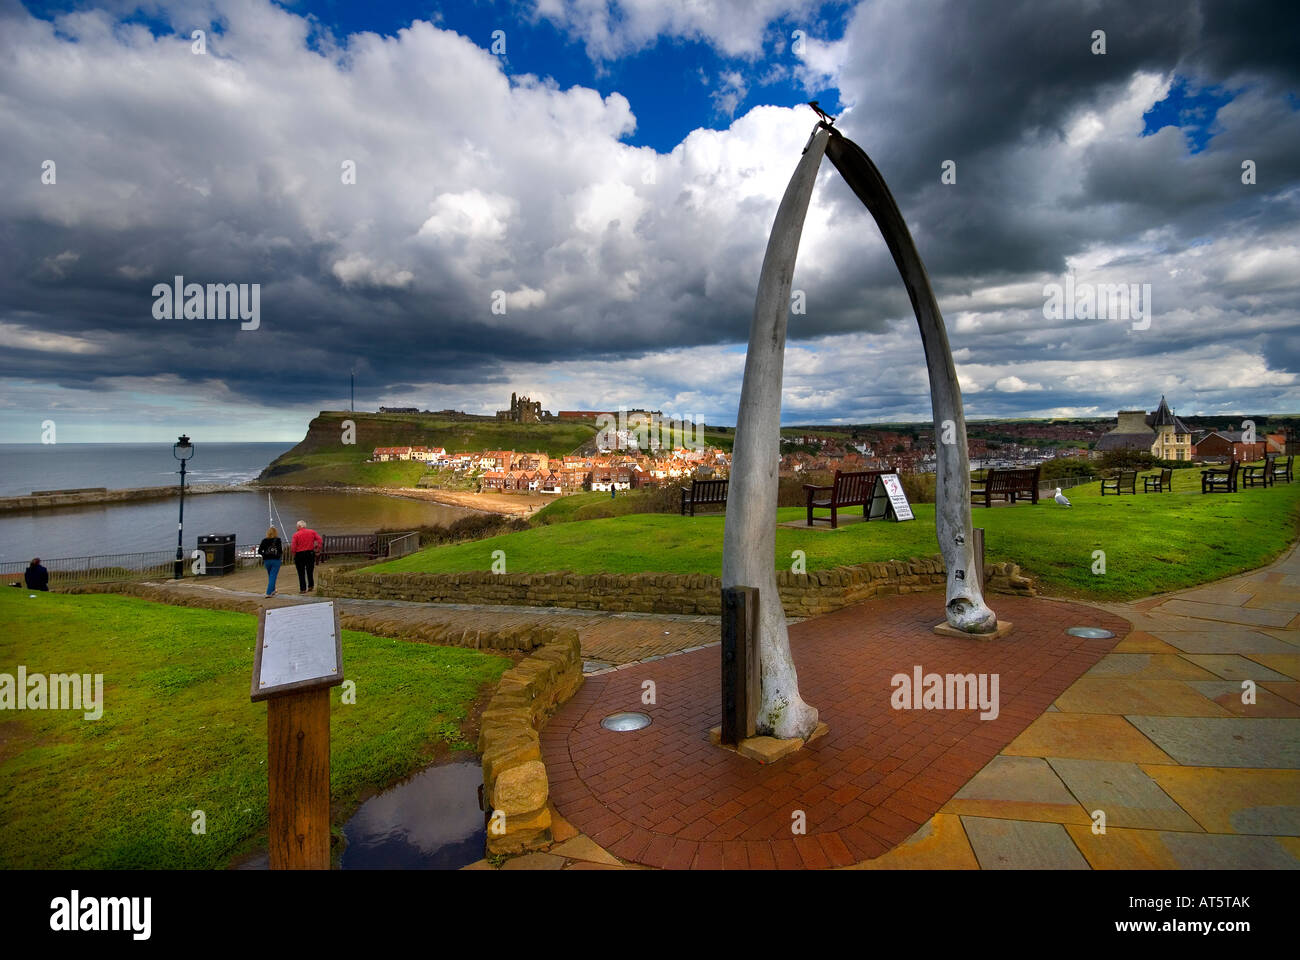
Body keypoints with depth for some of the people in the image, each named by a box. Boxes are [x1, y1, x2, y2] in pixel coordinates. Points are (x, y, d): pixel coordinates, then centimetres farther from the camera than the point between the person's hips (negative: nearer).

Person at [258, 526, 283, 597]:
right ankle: (269, 593, -6)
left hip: (267, 560, 3)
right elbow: (280, 551, -13)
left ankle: (272, 591, 35)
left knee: (270, 576, 20)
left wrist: (264, 554, 15)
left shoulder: (264, 541, 0)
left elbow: (259, 551, -2)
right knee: (273, 576, 0)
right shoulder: (278, 540, -8)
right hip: (276, 560, -3)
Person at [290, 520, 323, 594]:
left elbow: (293, 547, -11)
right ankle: (311, 586, 19)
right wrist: (318, 549, 3)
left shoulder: (296, 535, -7)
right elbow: (320, 541, -5)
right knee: (310, 571, 15)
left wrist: (294, 554, 4)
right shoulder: (312, 532, 2)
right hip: (310, 553, 3)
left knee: (301, 573, 5)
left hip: (299, 554, -3)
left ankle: (303, 589, 6)